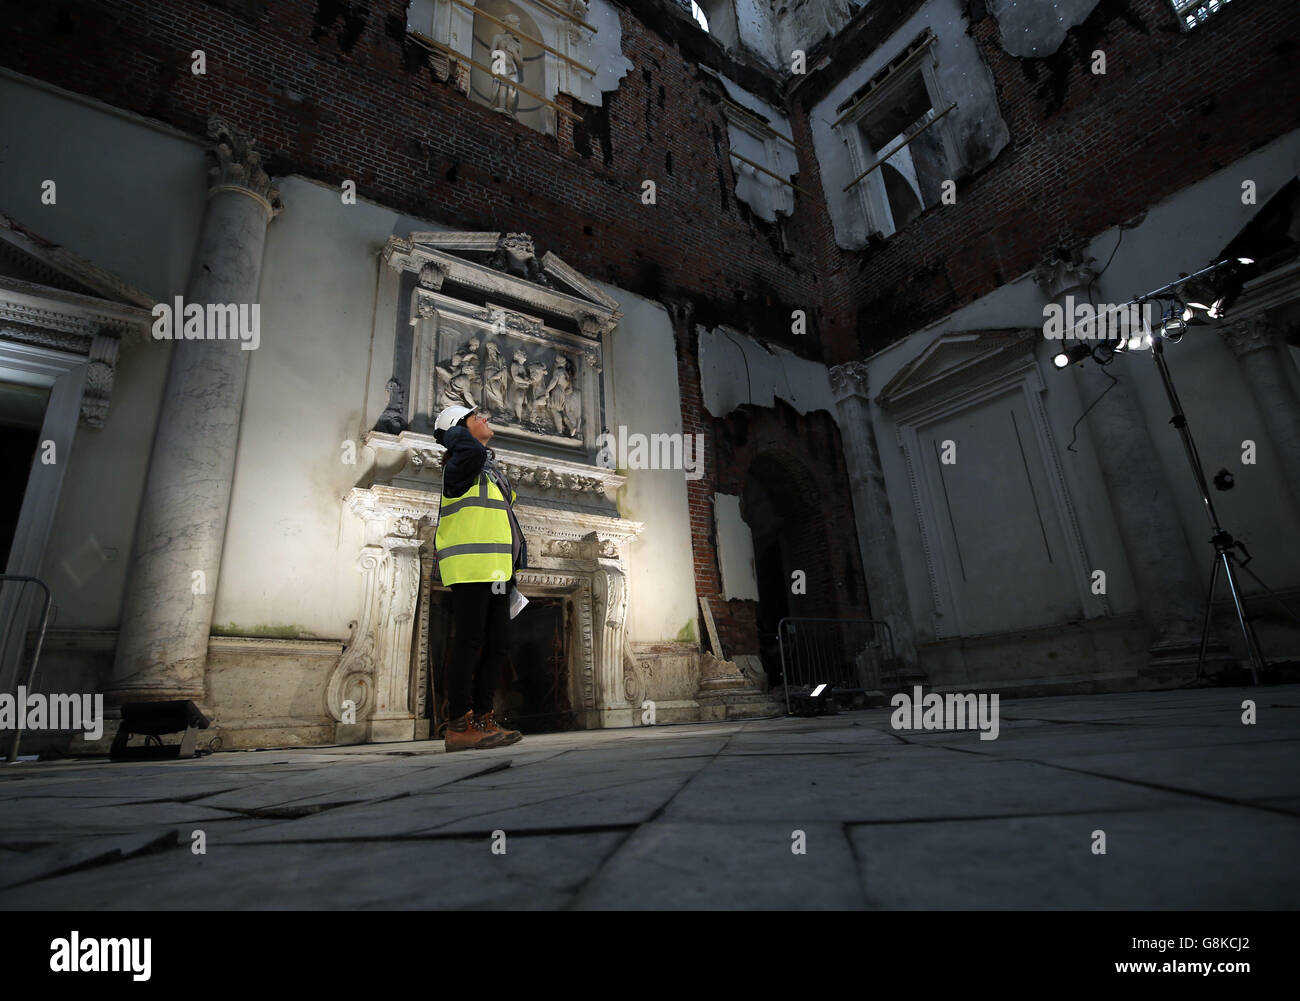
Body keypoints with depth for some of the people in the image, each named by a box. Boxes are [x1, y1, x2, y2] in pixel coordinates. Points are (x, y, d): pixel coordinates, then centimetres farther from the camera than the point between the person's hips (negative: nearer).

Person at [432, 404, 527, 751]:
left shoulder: (491, 468, 25)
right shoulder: (460, 464, -5)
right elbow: (473, 451, -32)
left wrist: (511, 569, 25)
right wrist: (451, 433, -9)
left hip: (496, 572, 9)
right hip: (470, 569, -9)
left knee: (497, 643, 10)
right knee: (469, 644, -7)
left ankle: (482, 719, 19)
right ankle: (458, 727, 2)